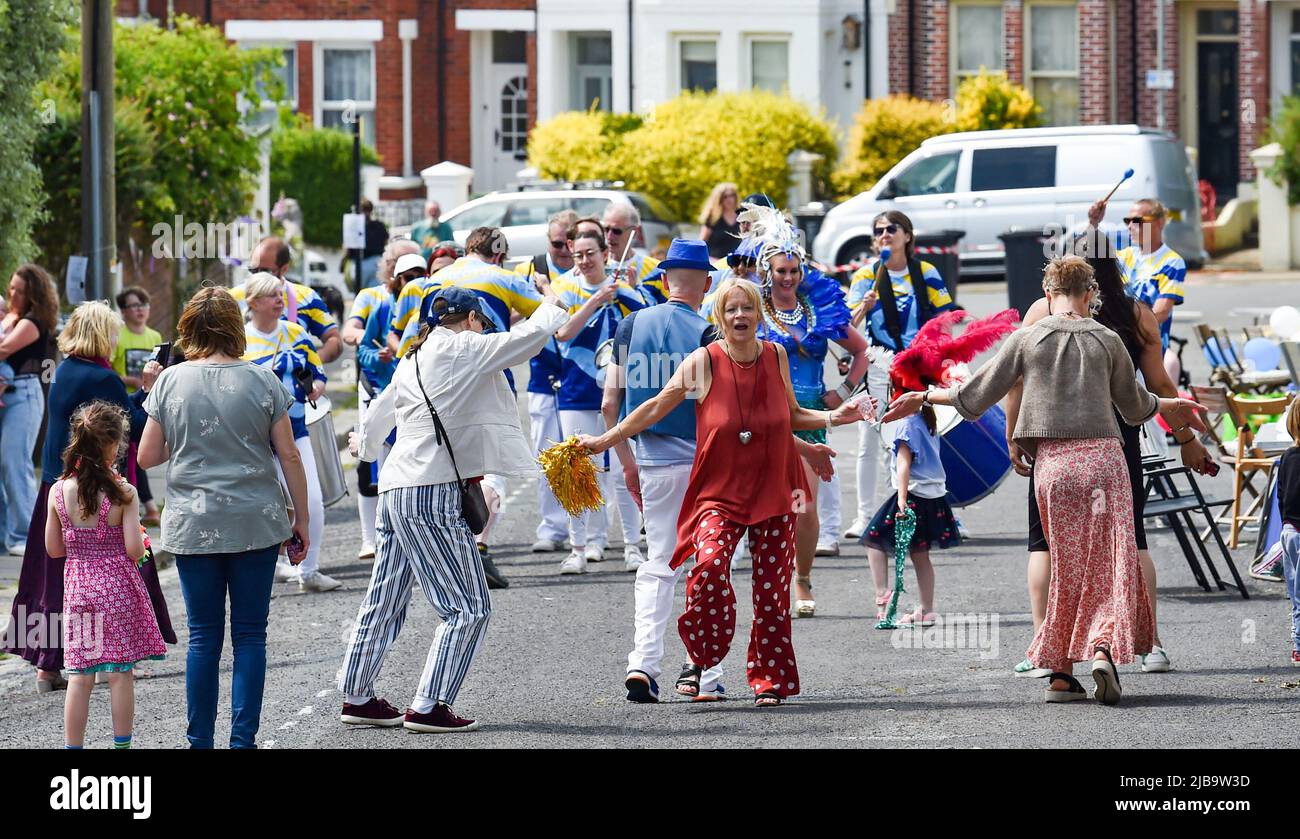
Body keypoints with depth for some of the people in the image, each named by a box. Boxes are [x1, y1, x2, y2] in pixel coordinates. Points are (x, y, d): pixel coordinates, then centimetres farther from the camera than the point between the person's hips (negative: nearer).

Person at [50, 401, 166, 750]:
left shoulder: (58, 491, -3)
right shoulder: (123, 493, -12)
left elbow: (54, 548, 3)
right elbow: (134, 549, -14)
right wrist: (138, 536, 7)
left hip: (77, 587, 3)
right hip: (117, 586, -3)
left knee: (80, 677, 7)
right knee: (121, 674, 6)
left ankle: (72, 748, 8)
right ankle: (121, 746, 9)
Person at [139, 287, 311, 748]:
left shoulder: (171, 381, -2)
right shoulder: (262, 380, -3)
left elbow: (147, 457, 2)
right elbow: (289, 457, -1)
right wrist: (301, 519, 8)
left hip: (192, 526, 1)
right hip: (255, 524, -1)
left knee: (203, 637, 7)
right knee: (249, 635, 6)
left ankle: (200, 741, 8)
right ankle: (243, 739, 4)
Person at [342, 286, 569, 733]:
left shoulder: (415, 359, 16)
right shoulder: (462, 349, -8)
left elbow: (379, 411, 29)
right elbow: (530, 337, -11)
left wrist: (364, 442, 51)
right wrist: (552, 306, 10)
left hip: (396, 491, 9)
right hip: (433, 493, -9)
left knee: (385, 601, 18)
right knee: (469, 608, -5)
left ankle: (357, 697, 26)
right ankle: (428, 708, -9)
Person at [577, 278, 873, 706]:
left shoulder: (776, 357, 2)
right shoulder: (703, 362, -7)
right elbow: (656, 407, 2)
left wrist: (834, 417, 2)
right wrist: (605, 441, 5)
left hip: (773, 492, 3)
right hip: (720, 491, -3)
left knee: (772, 589, 2)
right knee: (709, 564, -26)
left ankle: (770, 679, 15)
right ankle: (702, 659, -6)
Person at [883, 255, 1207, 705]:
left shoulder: (1027, 339, 2)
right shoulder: (1106, 340, 4)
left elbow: (975, 398, 7)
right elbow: (1134, 406, 19)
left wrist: (924, 397, 22)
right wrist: (1169, 405, 39)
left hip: (1052, 463, 1)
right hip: (1103, 457, -1)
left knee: (1065, 564, 10)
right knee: (1108, 562, 3)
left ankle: (1060, 672, 11)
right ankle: (1103, 648, -20)